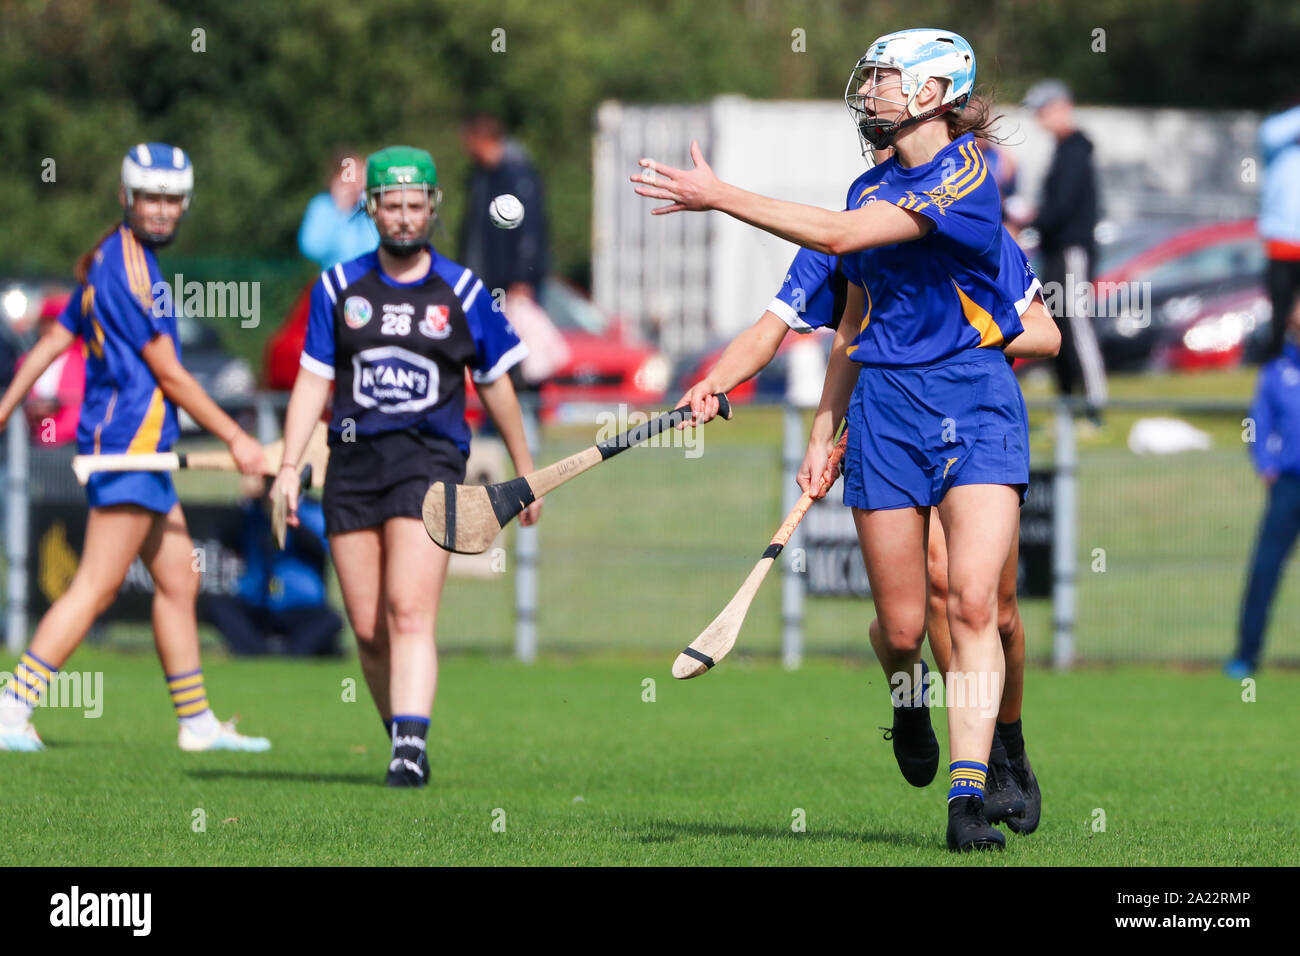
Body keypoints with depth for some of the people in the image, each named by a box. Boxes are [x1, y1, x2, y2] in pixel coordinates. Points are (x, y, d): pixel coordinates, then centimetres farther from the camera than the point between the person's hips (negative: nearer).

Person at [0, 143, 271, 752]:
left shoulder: (107, 261, 15)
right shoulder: (128, 268, -15)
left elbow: (53, 341, 19)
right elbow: (168, 374, -13)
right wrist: (235, 439, -8)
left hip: (140, 449, 10)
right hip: (127, 445, -10)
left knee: (178, 581, 13)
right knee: (96, 586, -11)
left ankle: (197, 723, 18)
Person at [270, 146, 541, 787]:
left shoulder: (462, 292, 6)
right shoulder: (339, 288, 10)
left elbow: (495, 385, 15)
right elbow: (313, 381, 9)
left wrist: (525, 472, 20)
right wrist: (289, 467, -1)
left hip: (429, 460, -2)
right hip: (354, 462, 3)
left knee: (409, 612, -18)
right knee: (368, 630, 1)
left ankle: (411, 747, -26)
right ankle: (401, 740, 16)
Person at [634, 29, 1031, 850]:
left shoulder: (965, 174, -10)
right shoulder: (871, 189, 14)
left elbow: (841, 236, -18)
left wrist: (720, 197, -14)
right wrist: (824, 428, 18)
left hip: (974, 399, -5)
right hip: (883, 404, 5)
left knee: (973, 604, -18)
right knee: (902, 629, 1)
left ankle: (968, 797, -21)